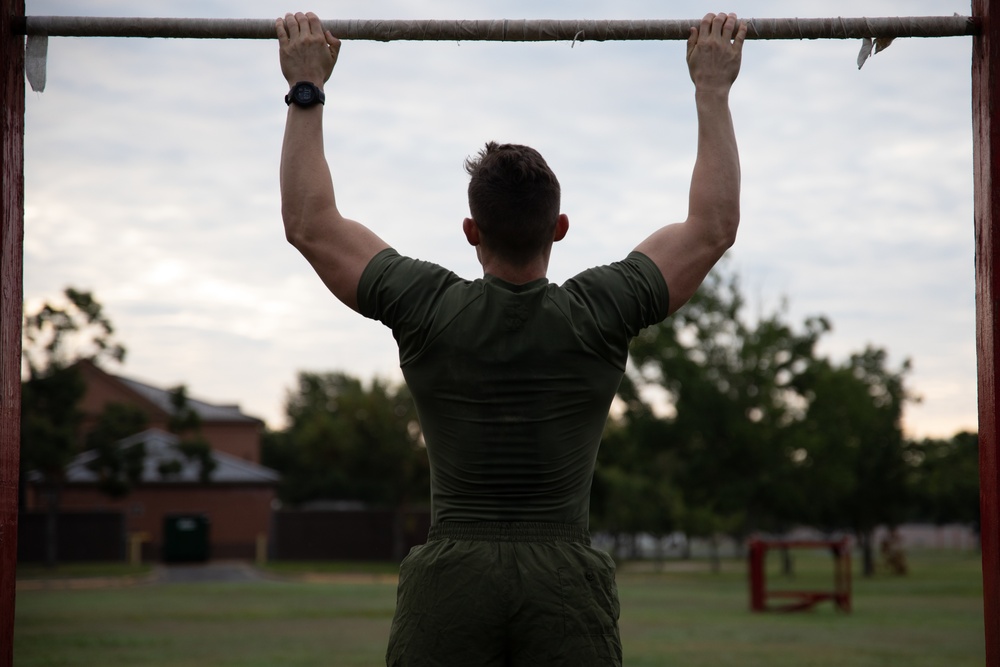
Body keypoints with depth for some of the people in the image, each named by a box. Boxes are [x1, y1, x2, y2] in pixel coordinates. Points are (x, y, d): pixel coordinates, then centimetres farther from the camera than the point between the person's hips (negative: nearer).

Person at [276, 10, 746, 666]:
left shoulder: (429, 310, -2)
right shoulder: (599, 314, -2)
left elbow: (310, 223, 9)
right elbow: (715, 225, 10)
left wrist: (307, 90, 15)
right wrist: (713, 90, 17)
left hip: (448, 586, 0)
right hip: (566, 586, 0)